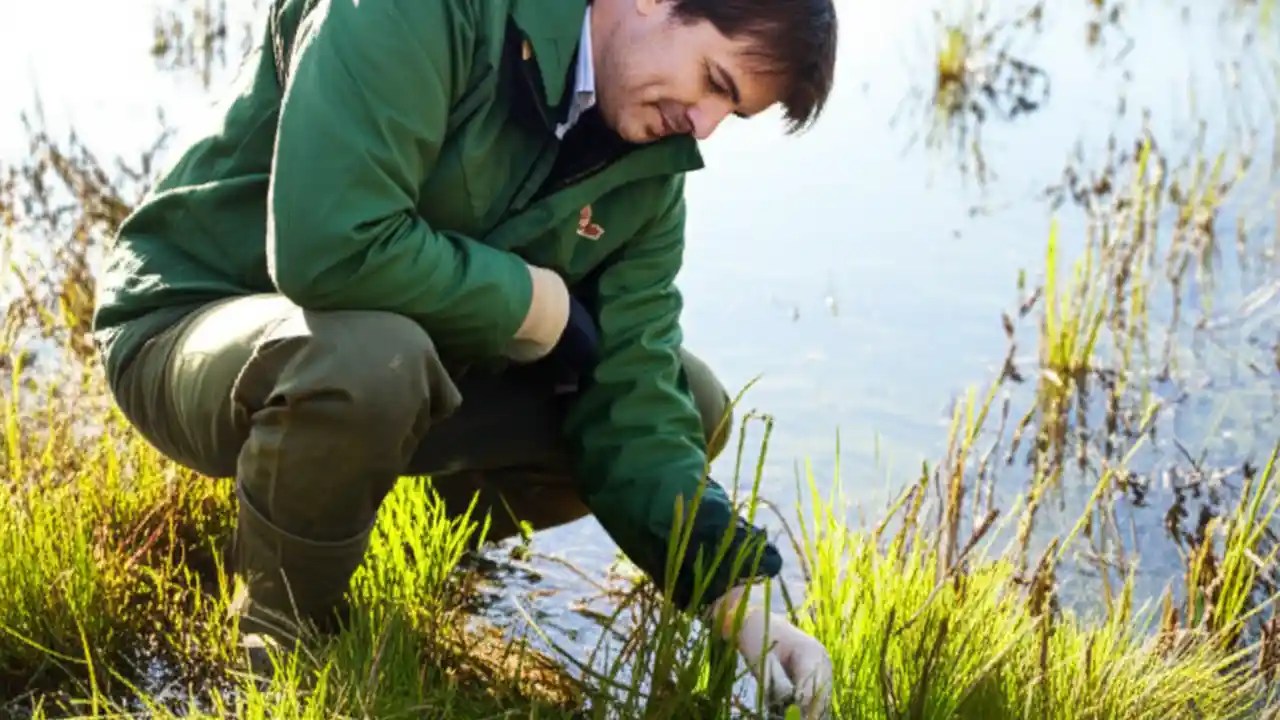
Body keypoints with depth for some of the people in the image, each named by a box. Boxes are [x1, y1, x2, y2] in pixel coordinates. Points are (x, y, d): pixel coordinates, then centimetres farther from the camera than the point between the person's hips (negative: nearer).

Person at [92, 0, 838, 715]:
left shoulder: (645, 170, -5)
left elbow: (633, 403, -8)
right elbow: (329, 247, -38)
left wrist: (742, 605, -20)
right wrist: (530, 300, -22)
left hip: (400, 359, 7)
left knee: (688, 402, -1)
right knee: (369, 358, -40)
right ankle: (282, 638, -10)